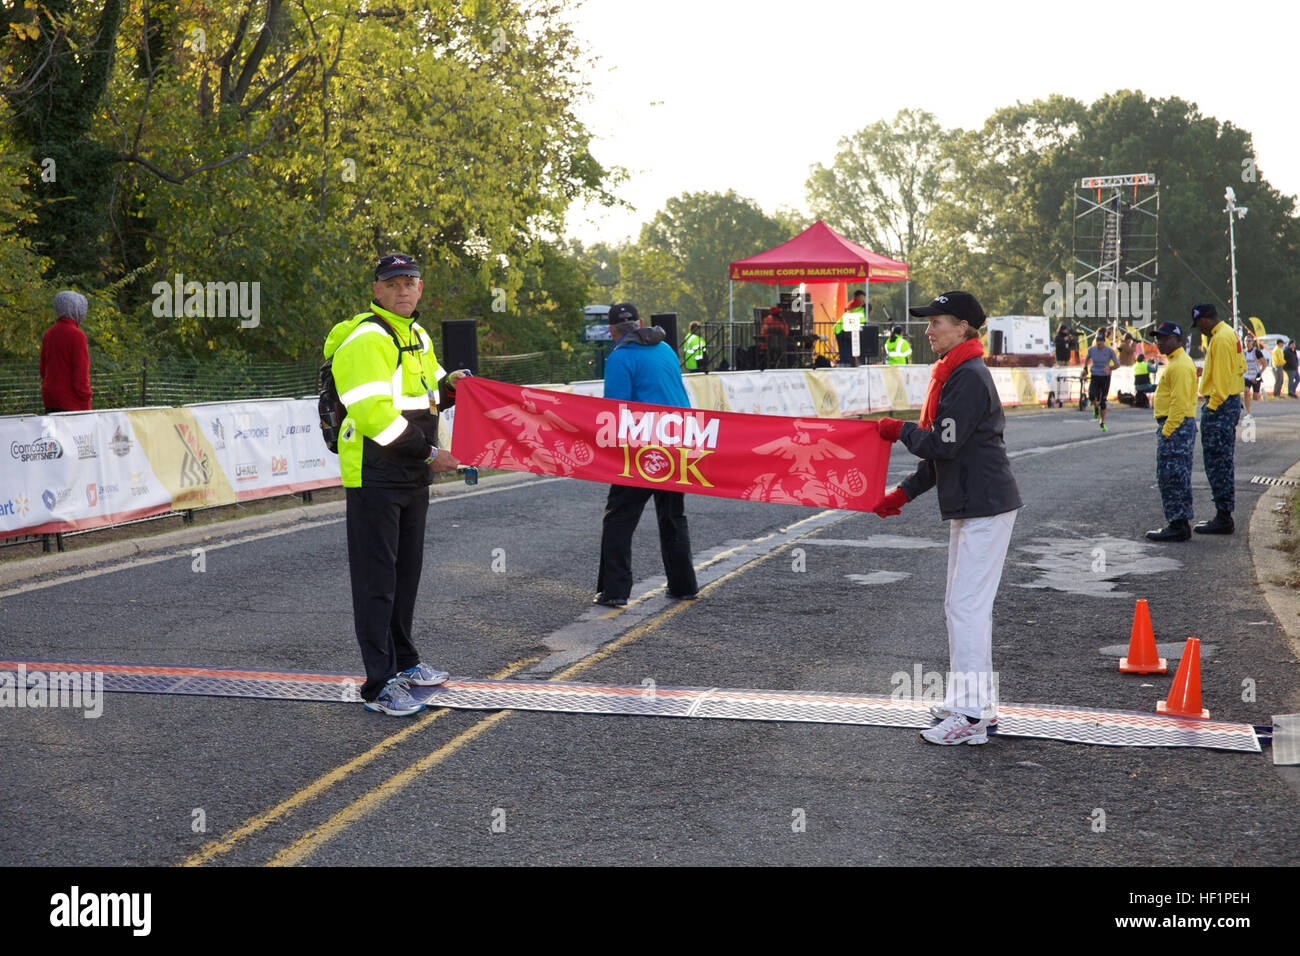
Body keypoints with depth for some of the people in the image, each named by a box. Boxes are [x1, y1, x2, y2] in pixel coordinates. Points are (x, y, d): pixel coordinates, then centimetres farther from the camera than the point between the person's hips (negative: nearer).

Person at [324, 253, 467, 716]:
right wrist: (428, 452, -19)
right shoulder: (366, 339, -16)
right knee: (376, 579, -5)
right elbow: (373, 413, -24)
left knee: (406, 572, 18)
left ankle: (403, 662, 32)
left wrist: (446, 384, 6)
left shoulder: (417, 335, 15)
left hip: (412, 477, 9)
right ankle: (379, 685, -2)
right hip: (374, 475, -9)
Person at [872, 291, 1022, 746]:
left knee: (966, 605, -11)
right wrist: (904, 492, 15)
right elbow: (944, 450, 21)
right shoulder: (951, 375, 17)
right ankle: (977, 701, 24)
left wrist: (899, 430, -5)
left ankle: (971, 716, -9)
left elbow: (944, 445, -22)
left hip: (985, 507, -11)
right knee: (962, 604, 15)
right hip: (969, 507, 11)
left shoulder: (969, 377, -16)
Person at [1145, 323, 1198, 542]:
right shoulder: (1174, 363, 20)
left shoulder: (1180, 366, -15)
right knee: (1177, 478, 13)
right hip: (1174, 427, 11)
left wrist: (1167, 431, -23)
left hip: (1176, 427, -11)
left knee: (1171, 477, -9)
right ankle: (1179, 524, 17)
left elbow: (1180, 402, -21)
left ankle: (1178, 526, -7)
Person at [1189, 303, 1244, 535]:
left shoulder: (1220, 339, -16)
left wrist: (1212, 407, -19)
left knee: (1217, 463, -7)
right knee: (1222, 462, 15)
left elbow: (1222, 377, -21)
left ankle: (1223, 518, -5)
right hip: (1232, 401, 11)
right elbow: (1242, 366, 22)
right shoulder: (1230, 333, 16)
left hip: (1219, 405, -11)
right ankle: (1223, 515, 20)